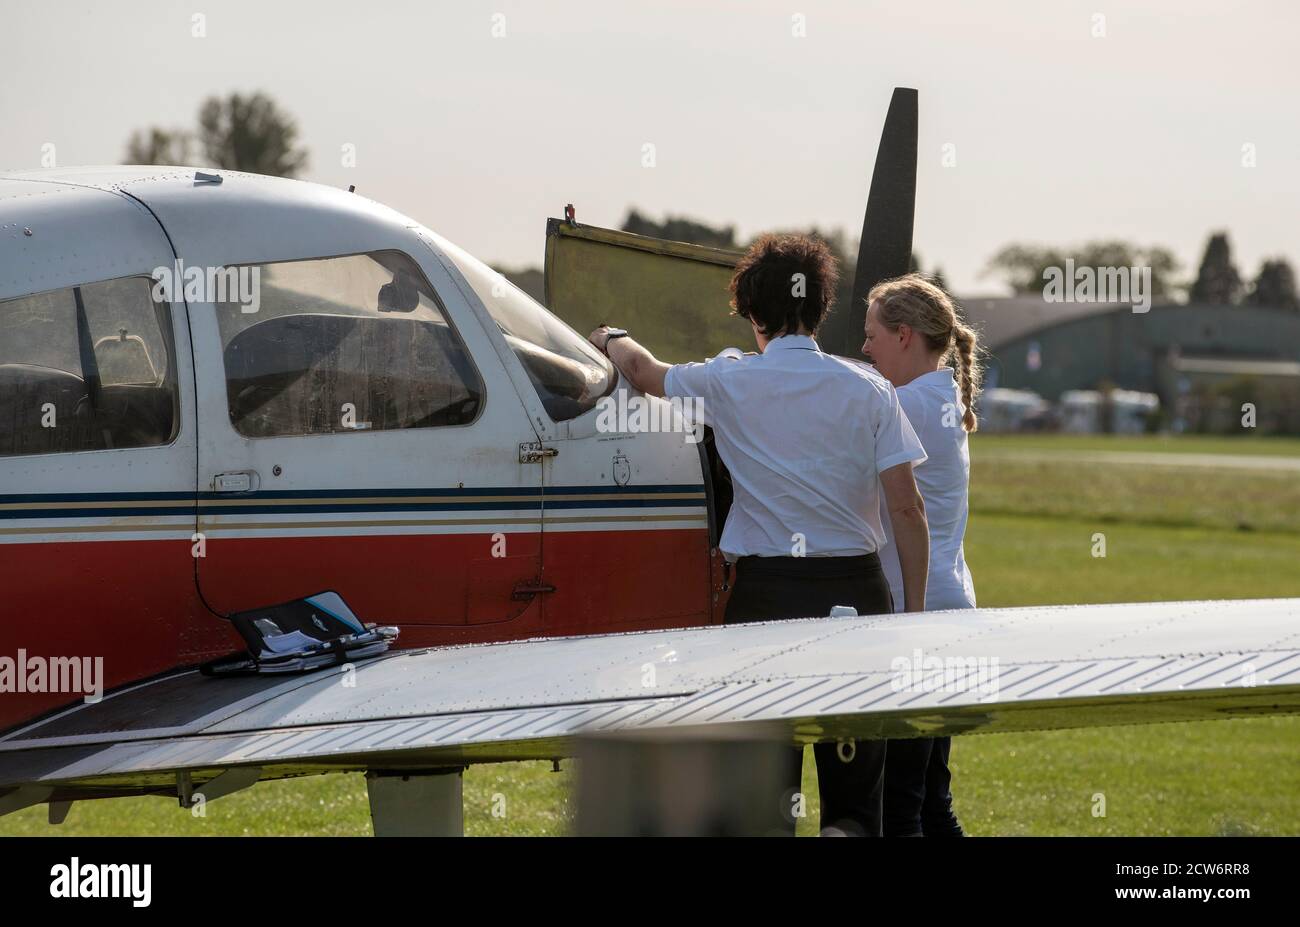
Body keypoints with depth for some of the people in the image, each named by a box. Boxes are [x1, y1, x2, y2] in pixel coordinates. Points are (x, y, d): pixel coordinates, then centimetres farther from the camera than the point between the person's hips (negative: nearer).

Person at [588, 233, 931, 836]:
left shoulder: (728, 383, 0)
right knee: (855, 782, 4)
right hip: (855, 592, 1)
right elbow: (906, 505, -4)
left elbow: (642, 369, 19)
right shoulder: (867, 389, 0)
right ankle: (848, 830, -25)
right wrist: (915, 608, 4)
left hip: (765, 589, -1)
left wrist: (610, 339, 42)